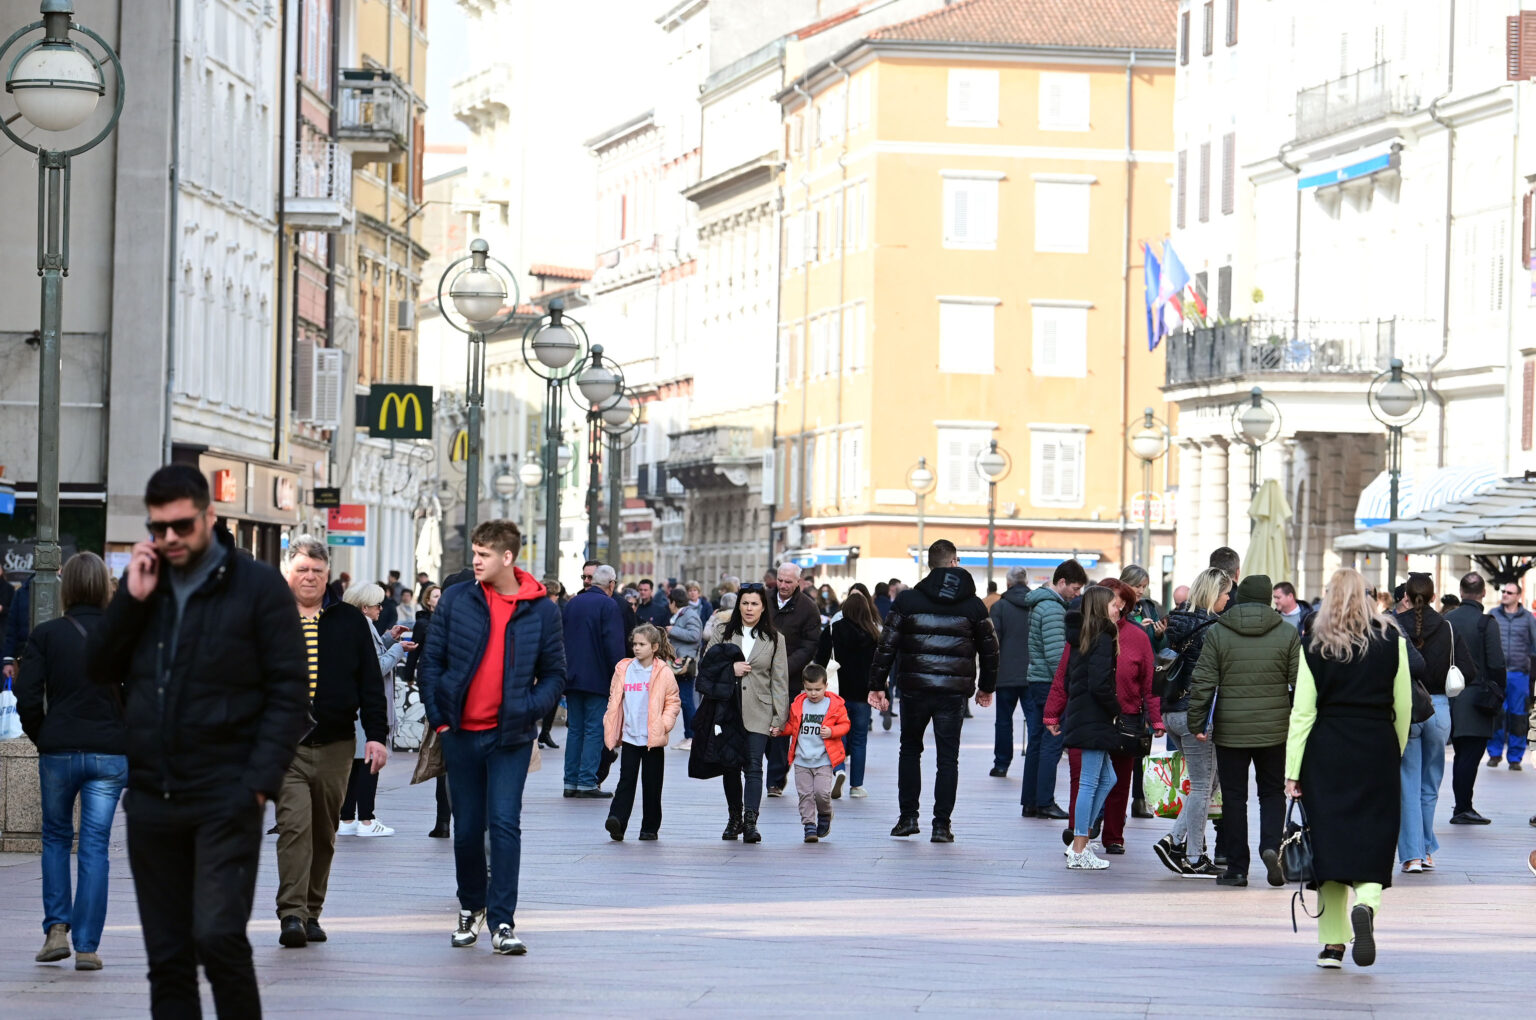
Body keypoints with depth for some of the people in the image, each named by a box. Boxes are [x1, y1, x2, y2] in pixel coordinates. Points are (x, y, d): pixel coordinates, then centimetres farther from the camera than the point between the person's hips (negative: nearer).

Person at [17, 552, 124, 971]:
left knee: (56, 838, 18)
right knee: (95, 846, 3)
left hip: (58, 751, 0)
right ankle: (87, 946, 0)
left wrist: (43, 738, 7)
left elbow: (27, 699, -7)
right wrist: (126, 739, 10)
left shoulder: (45, 636, -4)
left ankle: (57, 928, 7)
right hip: (111, 752, 0)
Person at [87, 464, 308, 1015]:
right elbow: (99, 669, 7)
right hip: (150, 798, 5)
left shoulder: (258, 586, -2)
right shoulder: (141, 584, 12)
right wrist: (132, 599, -6)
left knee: (218, 938, -16)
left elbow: (288, 693, -4)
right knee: (166, 957, 7)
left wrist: (261, 780, -14)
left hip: (225, 798, -5)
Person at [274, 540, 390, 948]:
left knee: (324, 834, 9)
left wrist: (376, 735, 2)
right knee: (294, 825, -16)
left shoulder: (350, 622, 9)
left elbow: (370, 683, 10)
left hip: (335, 746, 3)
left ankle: (311, 913, 20)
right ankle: (292, 914, -18)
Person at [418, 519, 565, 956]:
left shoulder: (541, 610, -1)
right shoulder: (457, 600, 1)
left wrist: (529, 709, -11)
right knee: (467, 828, 11)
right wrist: (437, 715, -3)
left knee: (505, 824, -11)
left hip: (511, 736, -2)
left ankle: (502, 921, -8)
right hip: (461, 734, 2)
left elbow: (554, 674, 6)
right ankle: (471, 906, 31)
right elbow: (432, 659, 5)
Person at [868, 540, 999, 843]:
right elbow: (989, 649, 10)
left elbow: (887, 645, -2)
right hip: (954, 692, 0)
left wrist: (877, 686, 4)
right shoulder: (973, 605, 3)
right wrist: (987, 688, 23)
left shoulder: (907, 600, 0)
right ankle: (941, 825, 1)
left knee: (910, 750, 17)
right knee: (948, 757, 5)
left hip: (914, 689, 0)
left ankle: (908, 817, 16)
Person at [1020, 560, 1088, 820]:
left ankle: (1030, 802, 14)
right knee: (1052, 743, -6)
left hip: (1035, 682, 10)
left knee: (1037, 742, 12)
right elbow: (1055, 653, -20)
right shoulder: (1052, 608, -15)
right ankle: (1045, 803, -5)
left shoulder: (1039, 604, 17)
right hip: (1050, 683, -10)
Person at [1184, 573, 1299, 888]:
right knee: (1272, 792, 14)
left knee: (1234, 797, 7)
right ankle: (1271, 845, -9)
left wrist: (1196, 725, 2)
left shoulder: (1217, 633, -2)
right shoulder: (1287, 634, 0)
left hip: (1230, 732, -1)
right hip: (1274, 731, 1)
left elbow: (1202, 683, -4)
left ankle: (1236, 869, 9)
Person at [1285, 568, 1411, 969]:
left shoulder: (1315, 646, 0)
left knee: (1329, 840, 6)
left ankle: (1332, 943, 6)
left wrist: (1293, 771, -1)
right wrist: (1395, 753, 18)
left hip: (1326, 753, 0)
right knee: (1372, 840, 5)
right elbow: (1403, 706, 4)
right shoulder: (1391, 642, 2)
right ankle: (1366, 903, -26)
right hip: (1377, 750, 0)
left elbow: (1302, 711, -2)